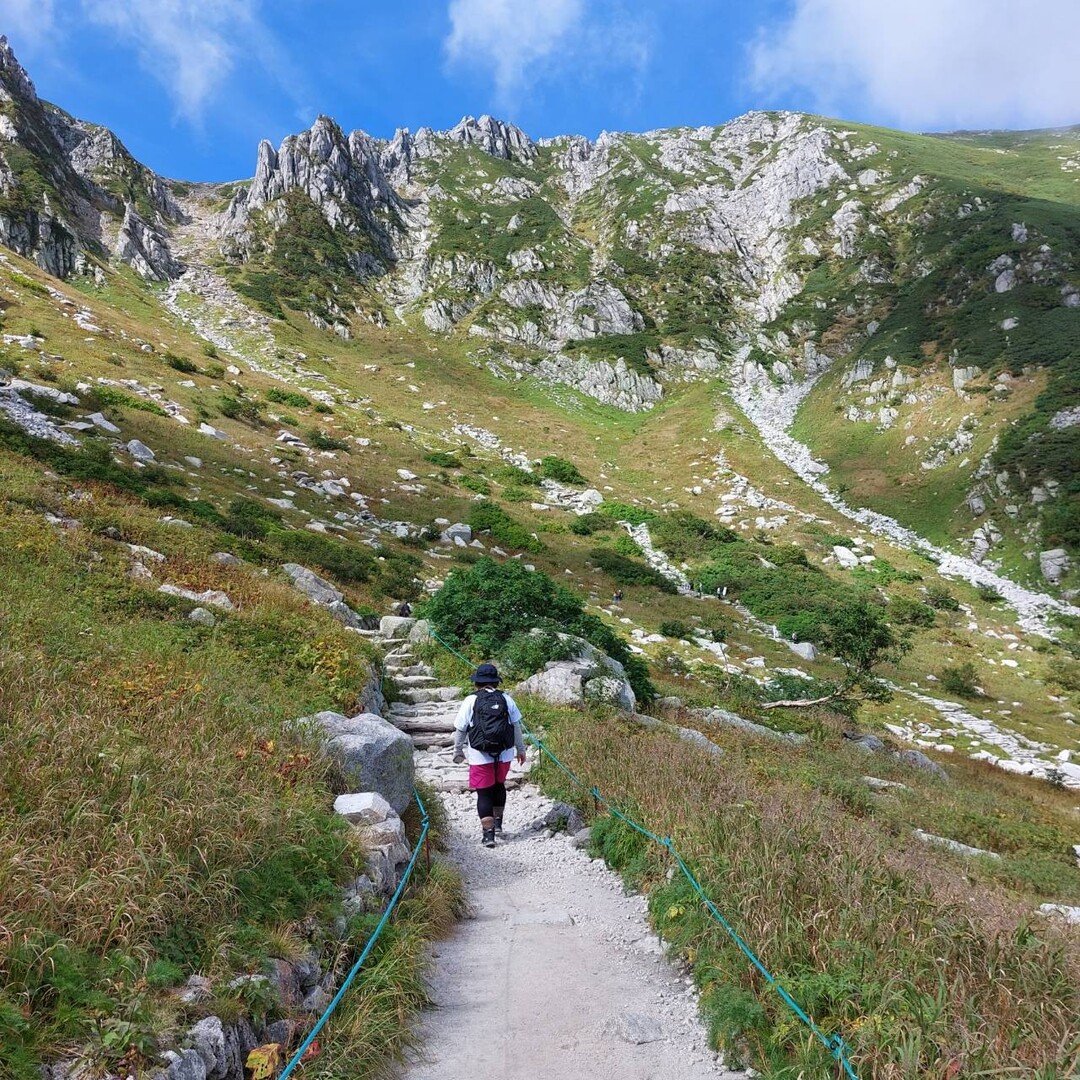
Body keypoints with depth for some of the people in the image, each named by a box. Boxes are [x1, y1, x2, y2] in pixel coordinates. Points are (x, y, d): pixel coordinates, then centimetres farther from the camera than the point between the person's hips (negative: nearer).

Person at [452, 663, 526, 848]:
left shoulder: (471, 701, -5)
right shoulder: (506, 699, 2)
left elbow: (460, 729, -1)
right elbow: (516, 726, 7)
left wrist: (458, 752, 13)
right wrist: (520, 749, 18)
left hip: (480, 756, -3)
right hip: (504, 754, 3)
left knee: (484, 793, 5)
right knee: (499, 786, 25)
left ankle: (488, 833, 3)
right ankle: (498, 824, 32)